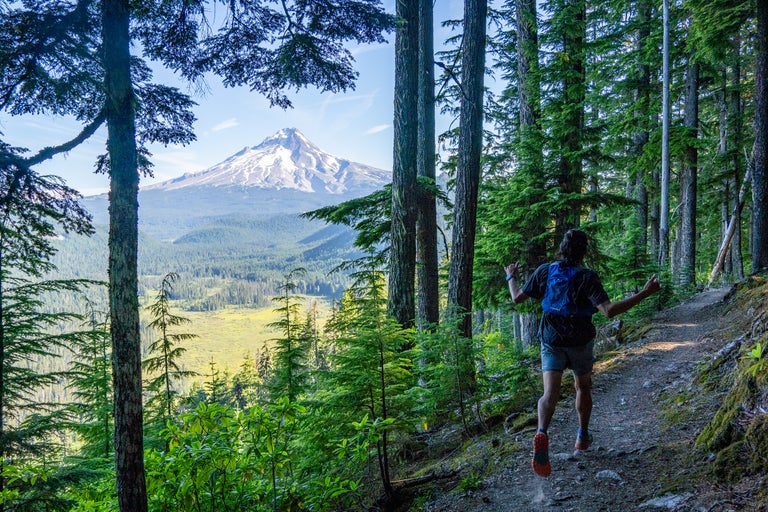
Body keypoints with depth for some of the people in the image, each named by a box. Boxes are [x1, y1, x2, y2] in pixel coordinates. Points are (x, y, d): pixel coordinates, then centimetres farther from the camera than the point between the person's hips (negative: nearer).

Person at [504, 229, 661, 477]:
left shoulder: (544, 271, -5)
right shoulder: (587, 277, -16)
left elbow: (517, 298, 3)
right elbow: (609, 310, -26)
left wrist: (511, 277, 23)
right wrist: (644, 293, -22)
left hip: (551, 341, 1)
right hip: (580, 342, -1)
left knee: (550, 393, -10)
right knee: (583, 387, 24)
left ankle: (541, 434, -37)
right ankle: (582, 436, 38)